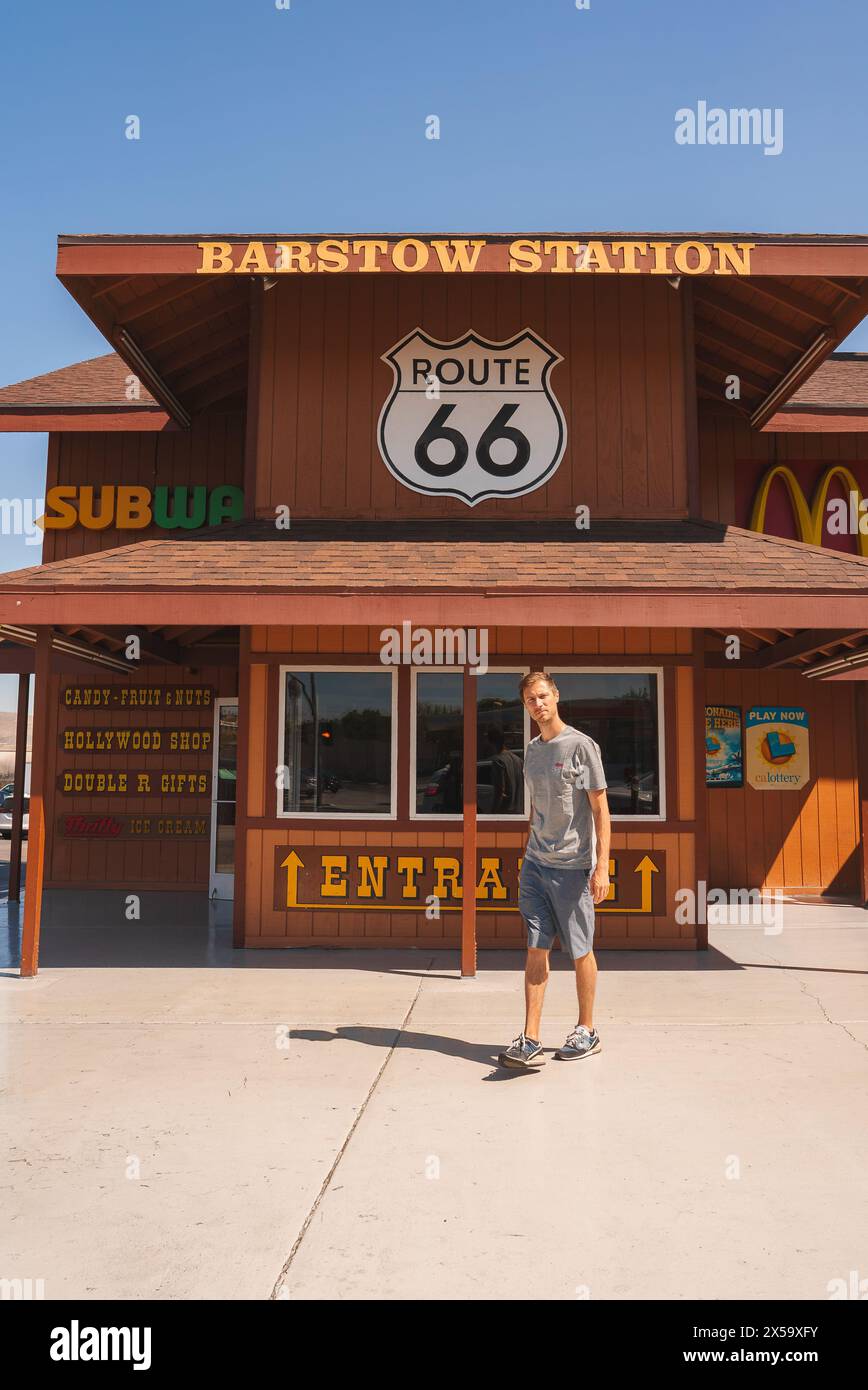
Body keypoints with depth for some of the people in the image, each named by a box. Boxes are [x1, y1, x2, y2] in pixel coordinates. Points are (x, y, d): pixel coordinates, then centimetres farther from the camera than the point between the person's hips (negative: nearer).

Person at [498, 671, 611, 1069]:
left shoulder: (581, 746, -7)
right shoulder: (532, 750, 12)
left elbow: (600, 810, -8)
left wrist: (602, 866, -14)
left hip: (572, 865, -5)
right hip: (535, 864, 5)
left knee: (580, 951, 6)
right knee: (536, 950, 2)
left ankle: (586, 1032, 23)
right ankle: (530, 1040, 2)